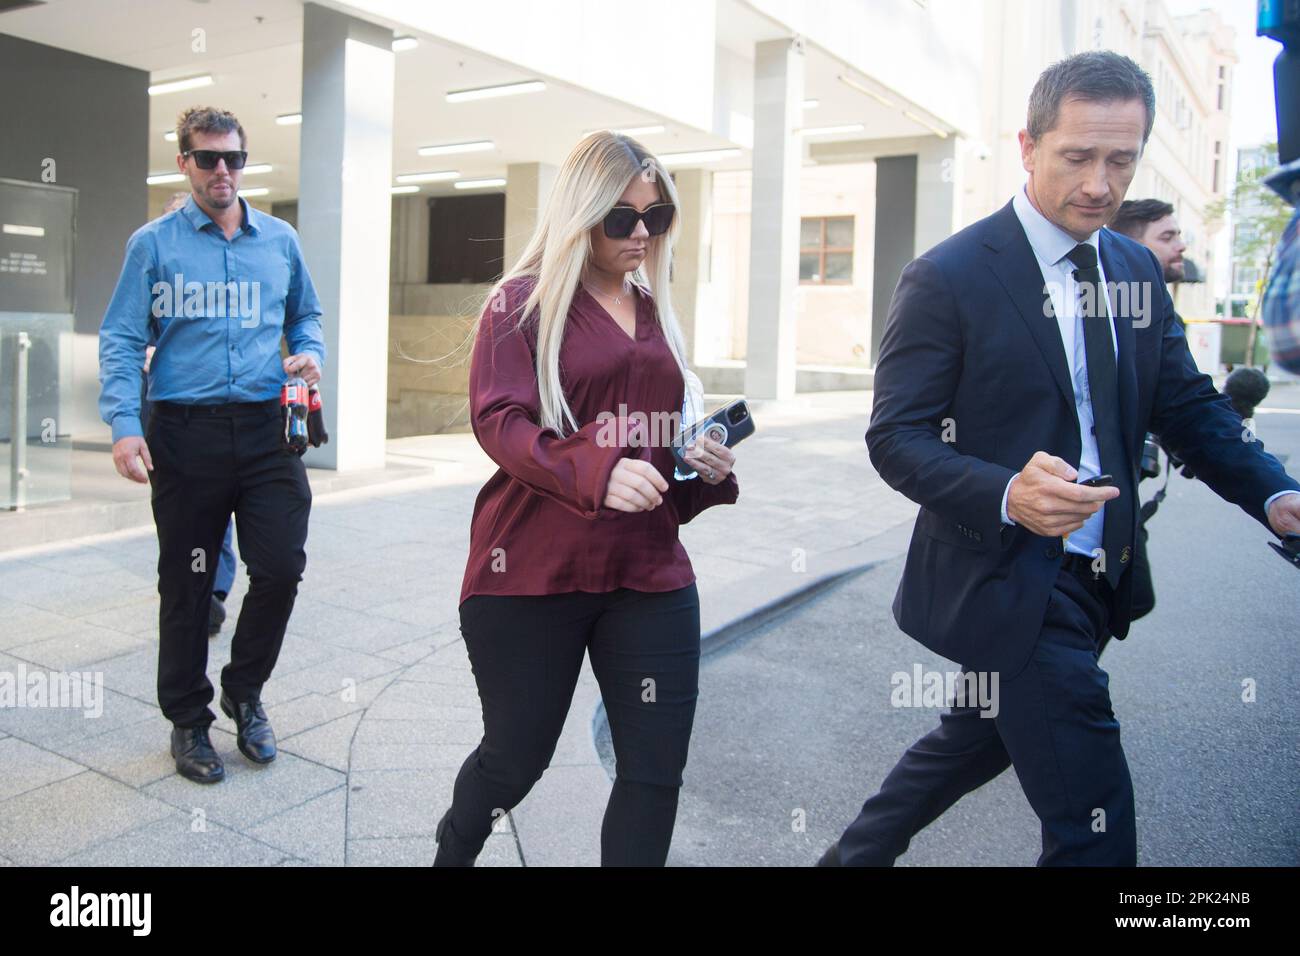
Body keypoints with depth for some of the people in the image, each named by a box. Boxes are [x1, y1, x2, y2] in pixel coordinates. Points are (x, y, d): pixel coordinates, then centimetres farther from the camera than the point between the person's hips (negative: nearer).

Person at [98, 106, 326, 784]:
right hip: (185, 432, -1)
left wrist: (310, 354, 2)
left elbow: (306, 317, 24)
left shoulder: (280, 241, 12)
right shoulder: (154, 243, 4)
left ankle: (244, 692, 21)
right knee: (186, 584, 7)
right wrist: (124, 425, -11)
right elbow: (120, 340, 1)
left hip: (266, 429, 2)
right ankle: (188, 719, 25)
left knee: (281, 566, -6)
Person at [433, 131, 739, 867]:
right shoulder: (523, 302, -2)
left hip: (649, 574, 5)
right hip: (532, 573, -4)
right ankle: (452, 849, 43)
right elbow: (498, 419, -15)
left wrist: (708, 467, -1)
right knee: (517, 755, 11)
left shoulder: (656, 313, 15)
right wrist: (595, 472, -32)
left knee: (657, 766, 3)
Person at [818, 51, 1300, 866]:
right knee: (1095, 831, -3)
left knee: (979, 740, 24)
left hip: (1093, 578, 8)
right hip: (1006, 580, -7)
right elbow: (895, 438, -15)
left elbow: (1188, 405, 8)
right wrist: (1007, 494, -32)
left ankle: (853, 855, 47)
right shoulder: (948, 278, -14)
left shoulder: (1138, 270, 7)